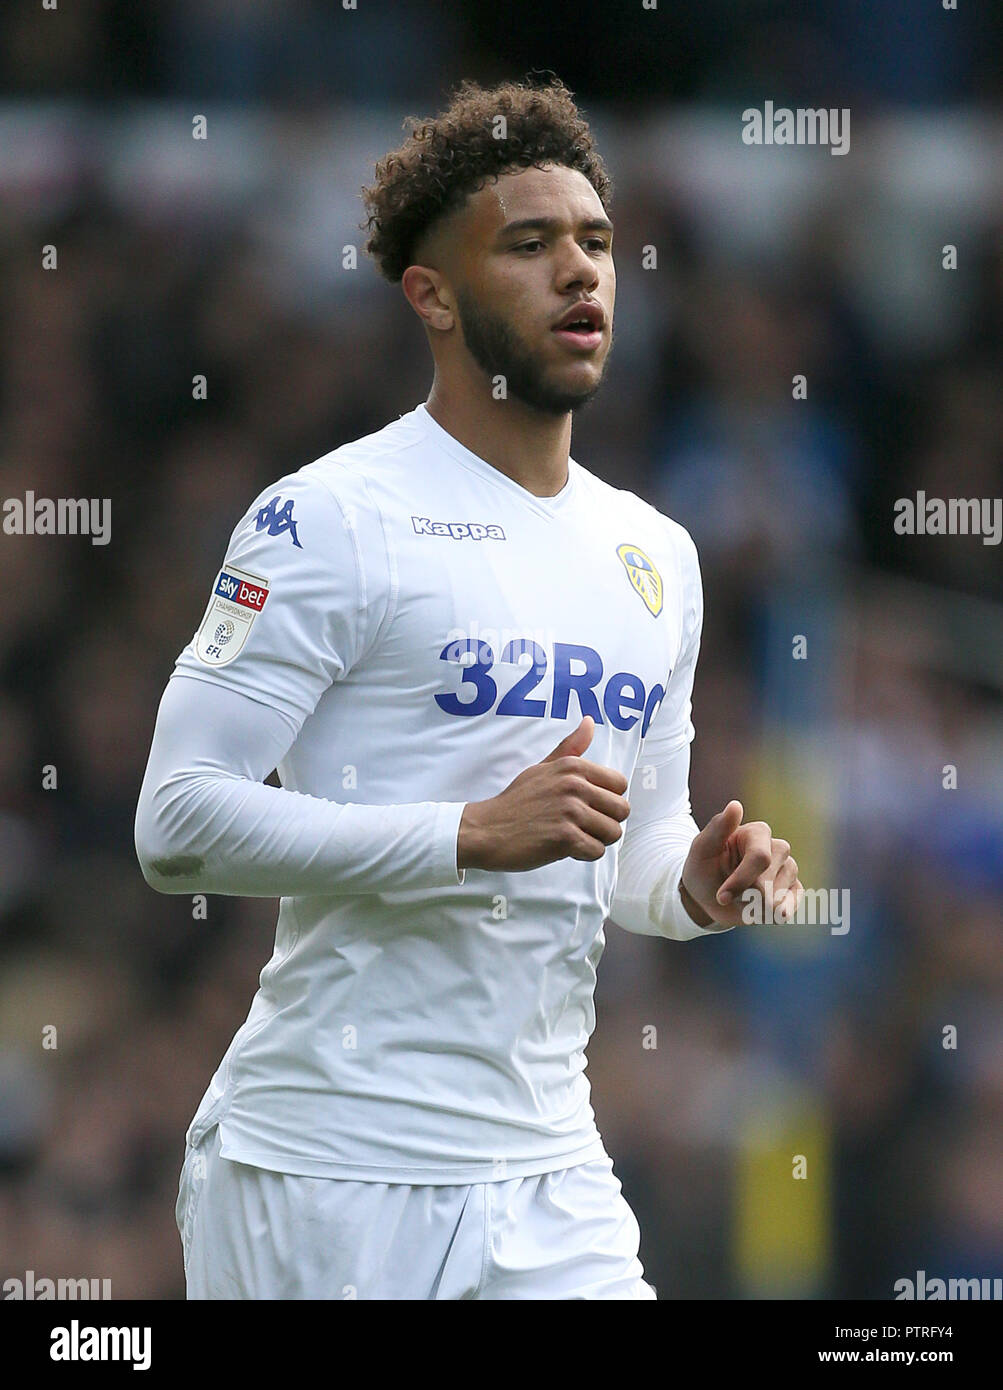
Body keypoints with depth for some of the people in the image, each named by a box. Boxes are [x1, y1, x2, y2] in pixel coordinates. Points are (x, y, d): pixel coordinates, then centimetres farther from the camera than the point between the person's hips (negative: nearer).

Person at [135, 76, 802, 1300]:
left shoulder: (656, 556, 15)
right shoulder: (330, 519, -8)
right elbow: (178, 819, -15)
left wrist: (697, 882, 1)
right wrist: (475, 833, -21)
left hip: (548, 1177, 6)